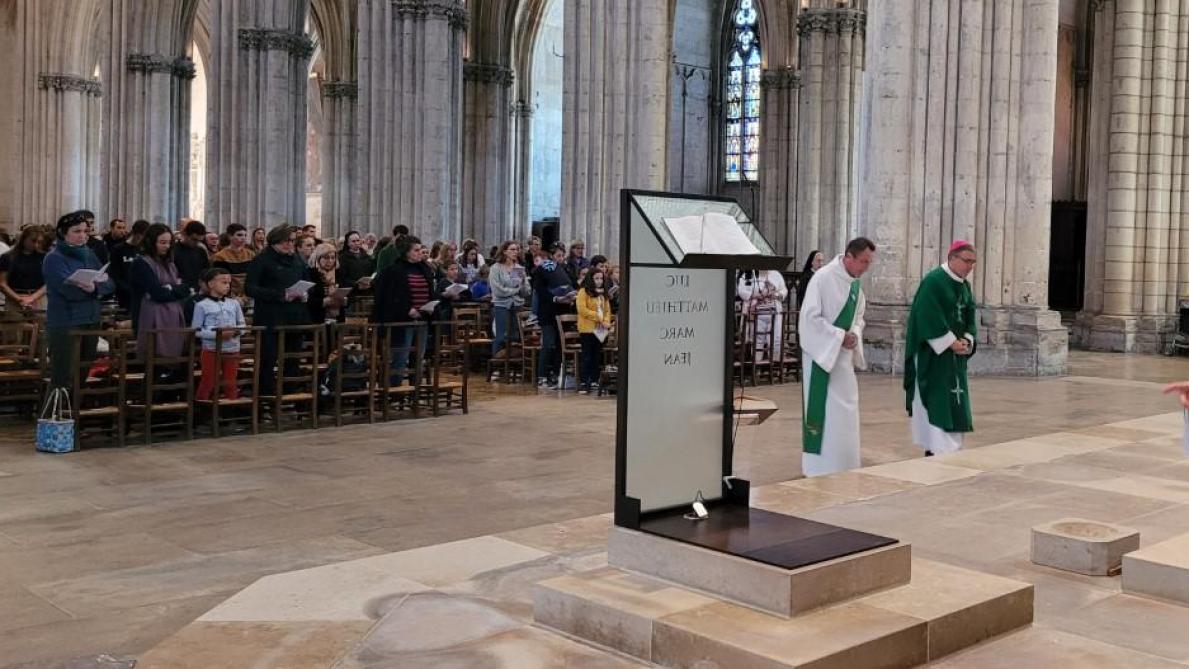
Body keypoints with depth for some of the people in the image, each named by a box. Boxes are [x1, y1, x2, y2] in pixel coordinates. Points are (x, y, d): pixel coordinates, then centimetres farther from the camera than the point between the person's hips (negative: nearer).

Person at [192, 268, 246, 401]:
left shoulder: (234, 303, 7)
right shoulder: (202, 305, -6)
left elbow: (242, 324, 11)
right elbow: (196, 330, -9)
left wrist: (236, 331, -12)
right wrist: (216, 334, -19)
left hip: (232, 350, 4)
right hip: (211, 351, -4)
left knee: (231, 384, 12)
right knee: (207, 383, 3)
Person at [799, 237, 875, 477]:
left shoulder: (856, 284, 7)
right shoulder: (823, 278, -17)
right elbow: (810, 317, -19)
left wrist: (854, 335, -4)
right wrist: (840, 336, -19)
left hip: (844, 355, 8)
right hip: (822, 354, -8)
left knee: (846, 410, 10)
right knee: (822, 412, -4)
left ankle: (842, 465, 21)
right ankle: (819, 467, 5)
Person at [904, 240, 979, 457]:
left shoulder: (965, 286, 12)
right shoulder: (934, 281, -14)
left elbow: (970, 317, 14)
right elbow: (929, 317, -20)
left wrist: (966, 341, -5)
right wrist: (951, 342, -18)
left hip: (955, 357, 9)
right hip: (932, 355, -8)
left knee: (955, 402, 8)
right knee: (936, 401, -10)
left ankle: (932, 447, 14)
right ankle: (942, 452, -12)